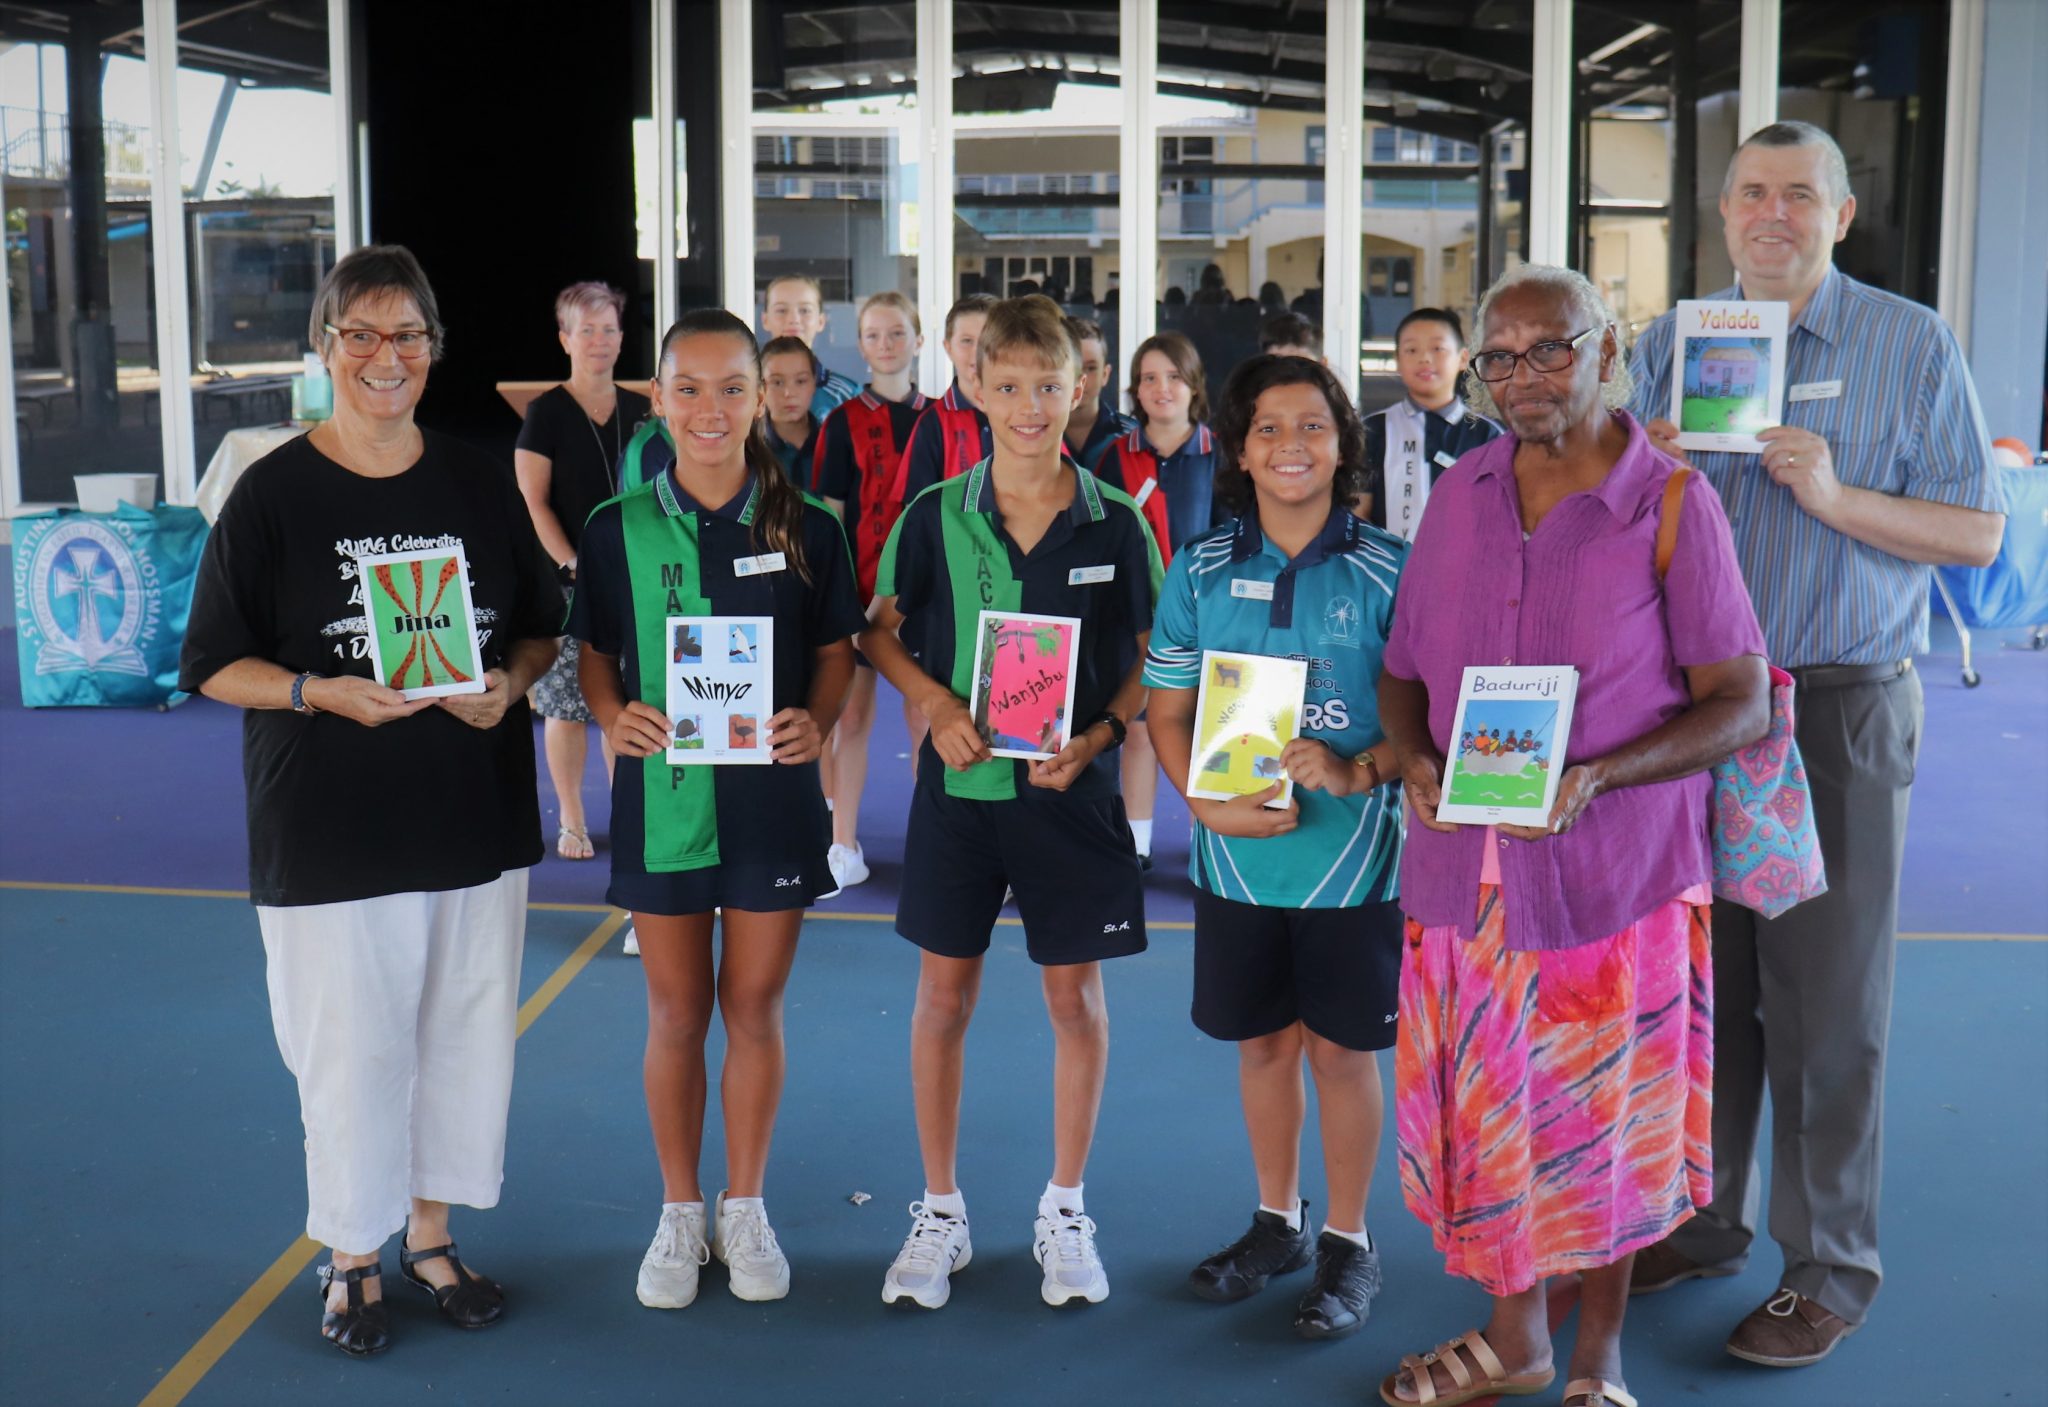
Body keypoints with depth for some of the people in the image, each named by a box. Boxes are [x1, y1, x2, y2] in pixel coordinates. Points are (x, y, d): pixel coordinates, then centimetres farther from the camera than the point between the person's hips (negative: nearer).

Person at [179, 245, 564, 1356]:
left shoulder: (480, 484, 6)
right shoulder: (272, 492, -4)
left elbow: (543, 627, 12)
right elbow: (214, 662, -2)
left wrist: (511, 681, -9)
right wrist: (323, 693, -19)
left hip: (477, 822, 4)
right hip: (327, 834, -3)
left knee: (467, 1036, 11)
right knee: (350, 1048, 3)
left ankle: (430, 1234, 31)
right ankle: (352, 1259, 24)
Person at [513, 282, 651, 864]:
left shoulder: (639, 410, 10)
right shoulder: (546, 412, -1)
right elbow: (533, 501, -5)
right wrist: (572, 564, -13)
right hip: (567, 582, -3)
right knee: (566, 704, -1)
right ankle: (571, 820, 12)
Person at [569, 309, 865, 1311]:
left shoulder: (804, 529, -1)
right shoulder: (618, 531, -1)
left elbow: (836, 649, 6)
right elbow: (594, 652, 7)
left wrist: (817, 720, -12)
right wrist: (613, 716, -13)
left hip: (772, 795, 0)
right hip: (662, 790, 0)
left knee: (754, 1006, 9)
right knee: (676, 1011, 10)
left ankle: (744, 1209, 27)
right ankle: (679, 1212, 27)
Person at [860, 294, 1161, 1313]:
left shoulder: (1115, 521, -3)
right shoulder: (935, 517, -1)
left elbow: (1151, 654, 3)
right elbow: (879, 633, 8)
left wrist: (1099, 734, -13)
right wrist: (935, 702, -9)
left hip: (1072, 784, -1)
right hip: (959, 777, 1)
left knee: (1075, 994, 7)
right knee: (943, 992, 7)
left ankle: (1064, 1212, 24)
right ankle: (939, 1211, 23)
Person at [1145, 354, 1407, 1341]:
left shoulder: (1386, 572, -6)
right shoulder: (1201, 573, 2)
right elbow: (1168, 711, 4)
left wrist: (1360, 771, -21)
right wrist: (1211, 804, -11)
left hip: (1351, 854, -3)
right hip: (1238, 853, 3)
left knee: (1341, 1047, 7)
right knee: (1263, 1040, 15)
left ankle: (1348, 1243, 24)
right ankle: (1277, 1221, 34)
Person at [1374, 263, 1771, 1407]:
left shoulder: (1672, 501, -8)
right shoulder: (1462, 494, 5)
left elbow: (1742, 703, -9)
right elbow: (1405, 668, 13)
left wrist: (1595, 777, -22)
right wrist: (1416, 757, -8)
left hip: (1616, 870, -4)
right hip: (1466, 865, 4)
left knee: (1606, 1124, 9)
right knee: (1485, 1110, 14)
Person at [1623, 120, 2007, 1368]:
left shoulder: (1913, 347, 0)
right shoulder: (1668, 344, 10)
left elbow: (1977, 532, -4)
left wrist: (1835, 497, -18)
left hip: (1841, 713, -3)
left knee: (1828, 998, 1)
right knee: (1701, 976, 10)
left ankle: (1829, 1270, 14)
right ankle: (1703, 1222, 26)